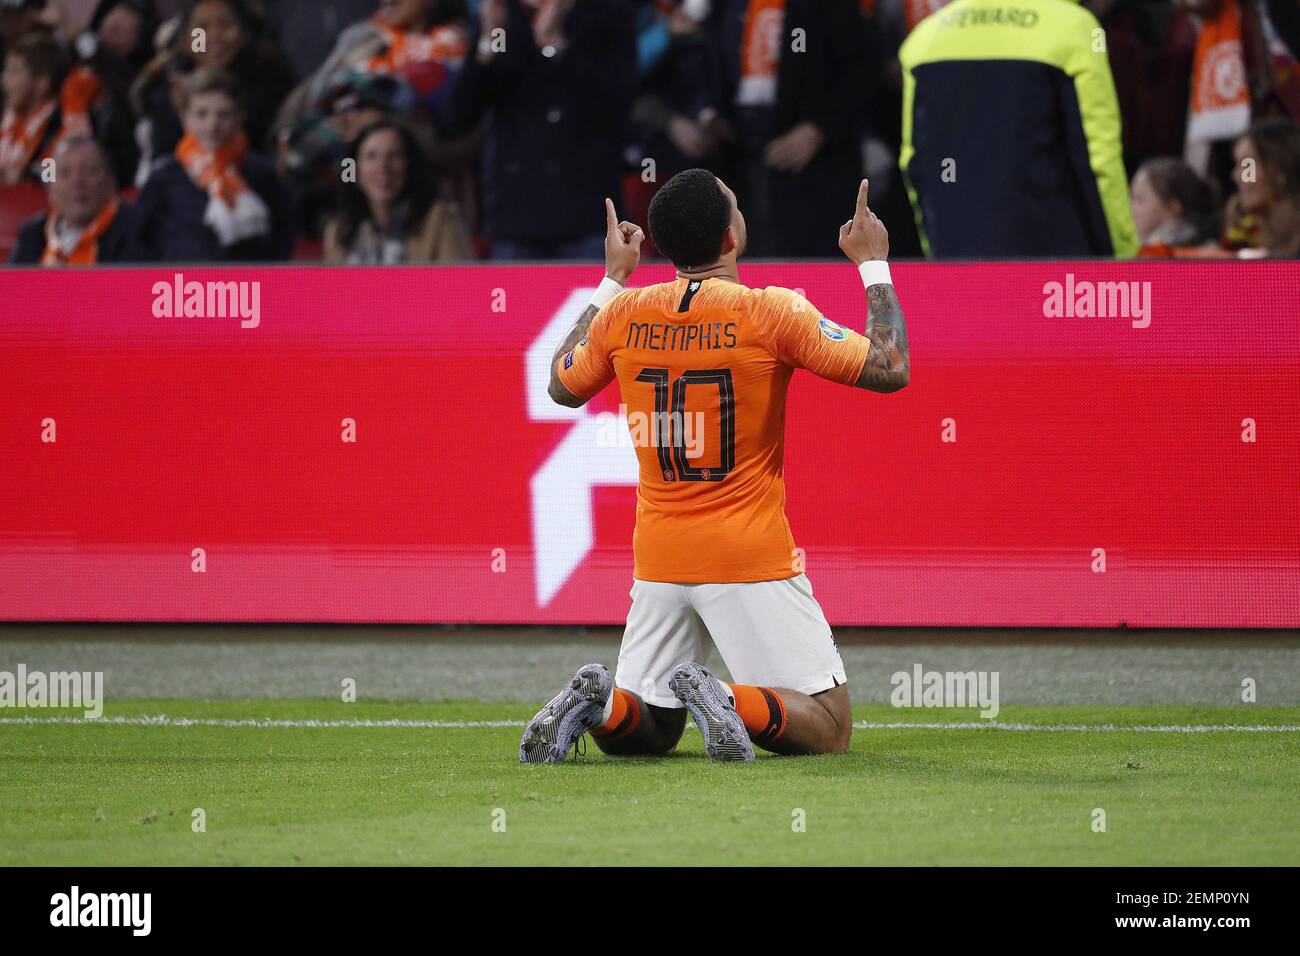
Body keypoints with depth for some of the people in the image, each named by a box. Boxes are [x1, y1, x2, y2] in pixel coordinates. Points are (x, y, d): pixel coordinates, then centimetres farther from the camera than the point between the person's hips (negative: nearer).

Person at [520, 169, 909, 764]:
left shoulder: (623, 315, 1)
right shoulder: (771, 313, -12)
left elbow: (562, 386, 21)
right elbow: (890, 369, -8)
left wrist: (611, 281, 29)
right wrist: (873, 265, 4)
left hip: (658, 560, 5)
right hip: (751, 559, -5)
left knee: (646, 731, 20)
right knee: (828, 729, 1)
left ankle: (599, 702, -13)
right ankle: (724, 700, -25)